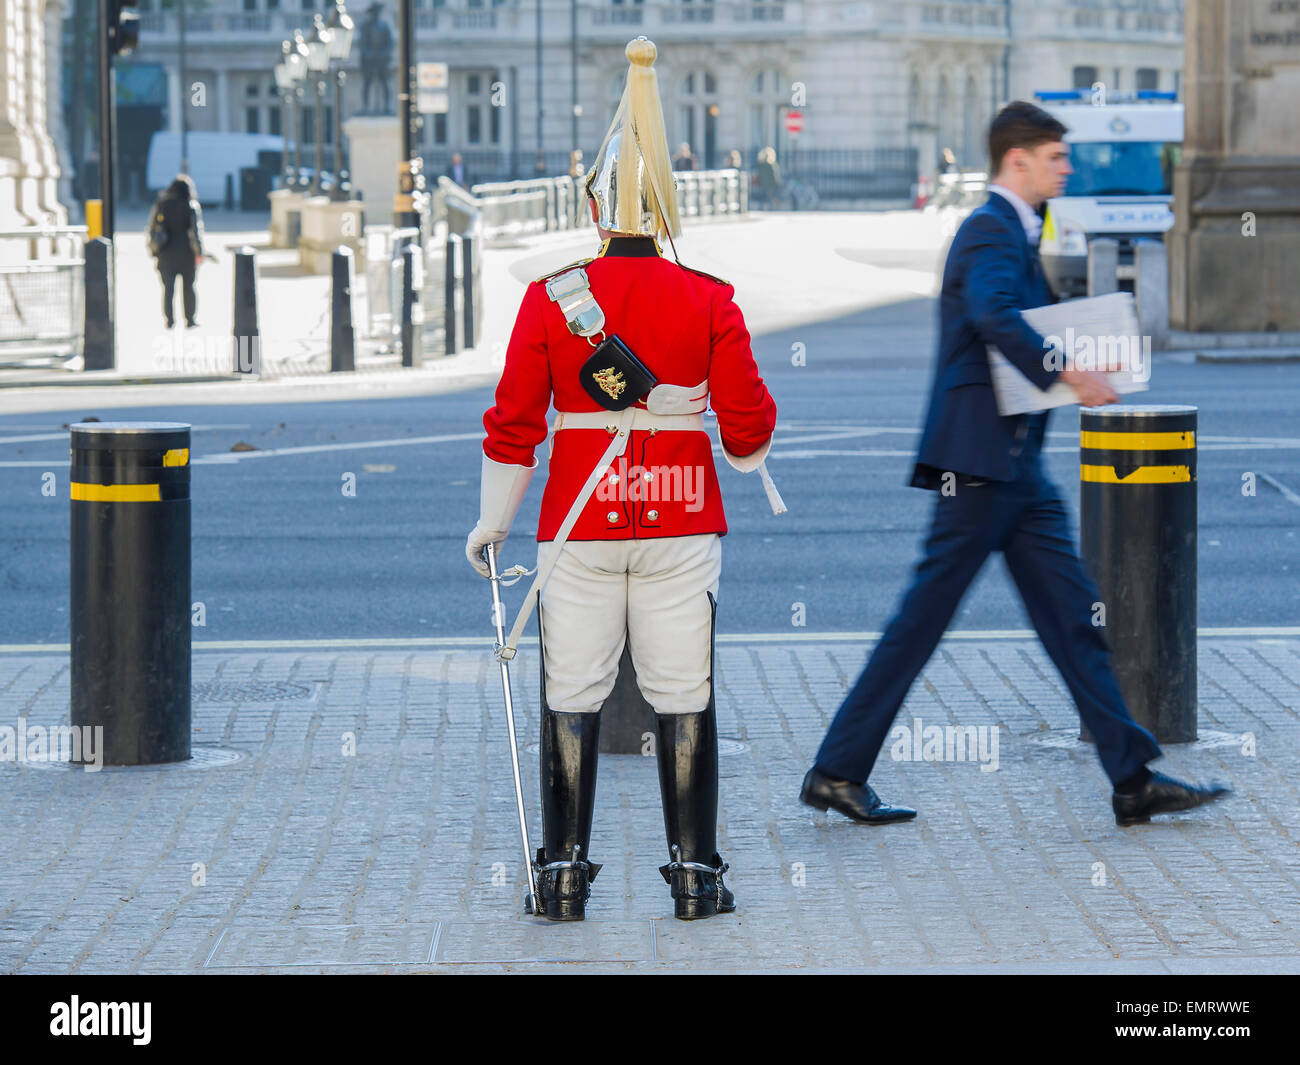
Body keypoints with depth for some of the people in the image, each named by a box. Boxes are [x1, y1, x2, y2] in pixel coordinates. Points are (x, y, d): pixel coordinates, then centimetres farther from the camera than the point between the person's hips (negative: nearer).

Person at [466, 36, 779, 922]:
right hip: (682, 525, 0)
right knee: (684, 698, 6)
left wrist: (492, 520, 10)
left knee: (574, 698, 5)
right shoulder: (710, 302, -3)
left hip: (577, 527, 0)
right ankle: (696, 874, 7)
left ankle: (564, 874, 5)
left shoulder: (550, 300, -4)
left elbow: (515, 426, -2)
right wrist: (751, 462, 22)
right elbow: (747, 424, -1)